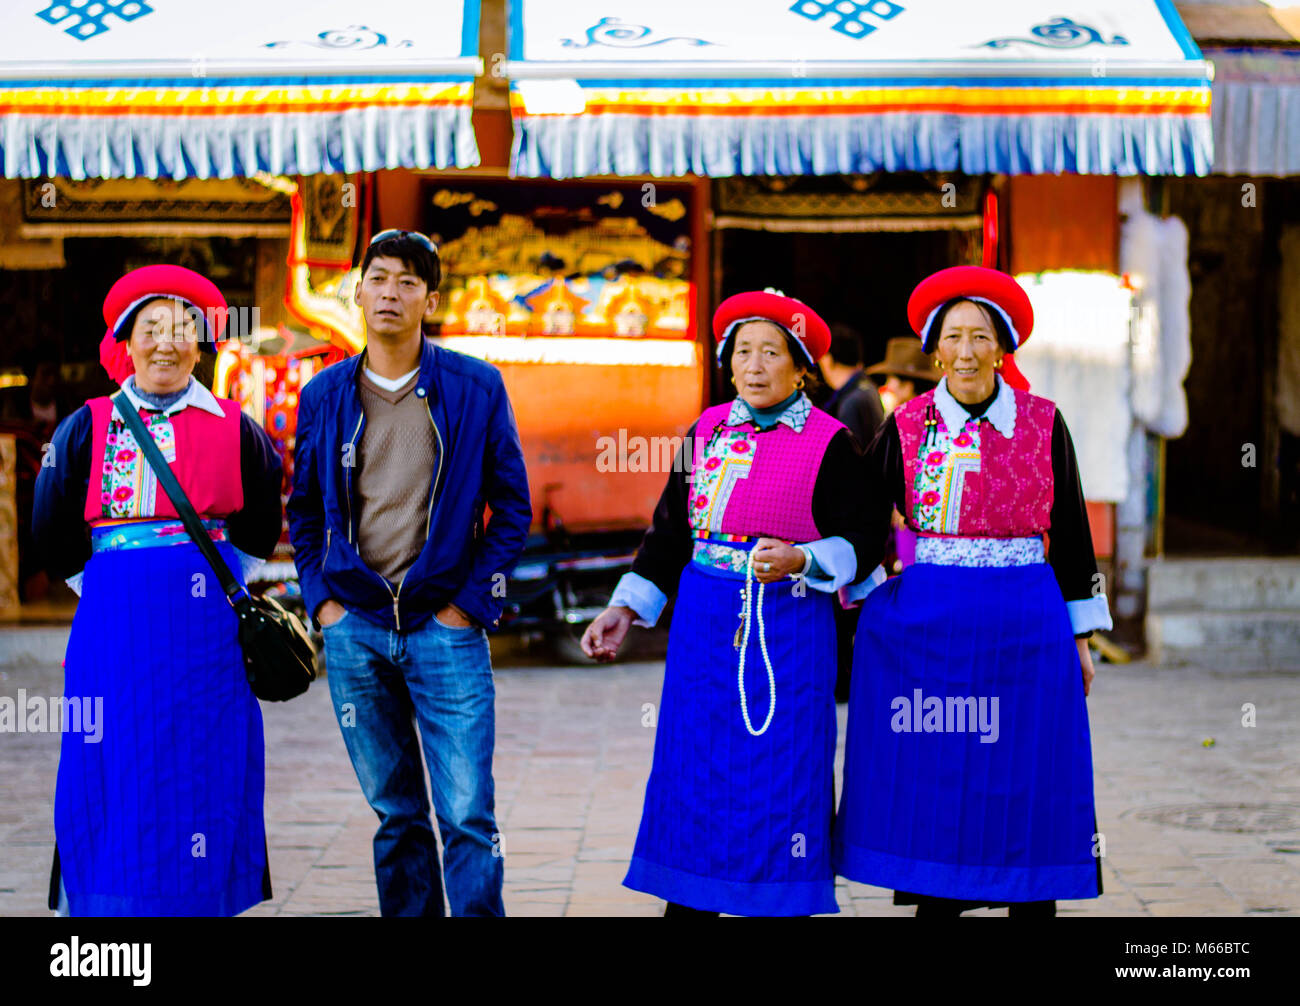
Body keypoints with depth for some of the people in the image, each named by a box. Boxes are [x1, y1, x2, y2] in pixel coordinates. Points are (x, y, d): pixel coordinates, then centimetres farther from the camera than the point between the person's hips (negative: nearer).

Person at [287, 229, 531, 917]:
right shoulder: (324, 395, 8)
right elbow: (303, 512, 15)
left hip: (445, 628, -2)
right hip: (355, 629, 2)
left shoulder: (475, 387, 0)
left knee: (467, 816, -7)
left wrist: (471, 603, -5)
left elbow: (512, 507, 3)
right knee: (397, 815, 10)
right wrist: (323, 601, 3)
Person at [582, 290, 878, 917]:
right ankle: (688, 902, 13)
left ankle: (781, 904, 8)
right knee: (692, 772, 5)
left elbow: (854, 543, -3)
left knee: (779, 781, -2)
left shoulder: (829, 443, -2)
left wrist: (799, 560, -21)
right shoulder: (707, 431, 10)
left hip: (788, 630, -4)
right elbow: (670, 532, 14)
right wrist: (626, 608, 6)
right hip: (704, 626, 4)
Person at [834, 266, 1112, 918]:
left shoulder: (1044, 424, 2)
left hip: (1025, 624, 0)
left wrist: (1079, 634, 8)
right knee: (930, 788, 2)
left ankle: (1031, 902, 11)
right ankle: (933, 902, 13)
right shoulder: (906, 426, 1)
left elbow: (1070, 533, 8)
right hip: (925, 624, 0)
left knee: (1027, 792, 1)